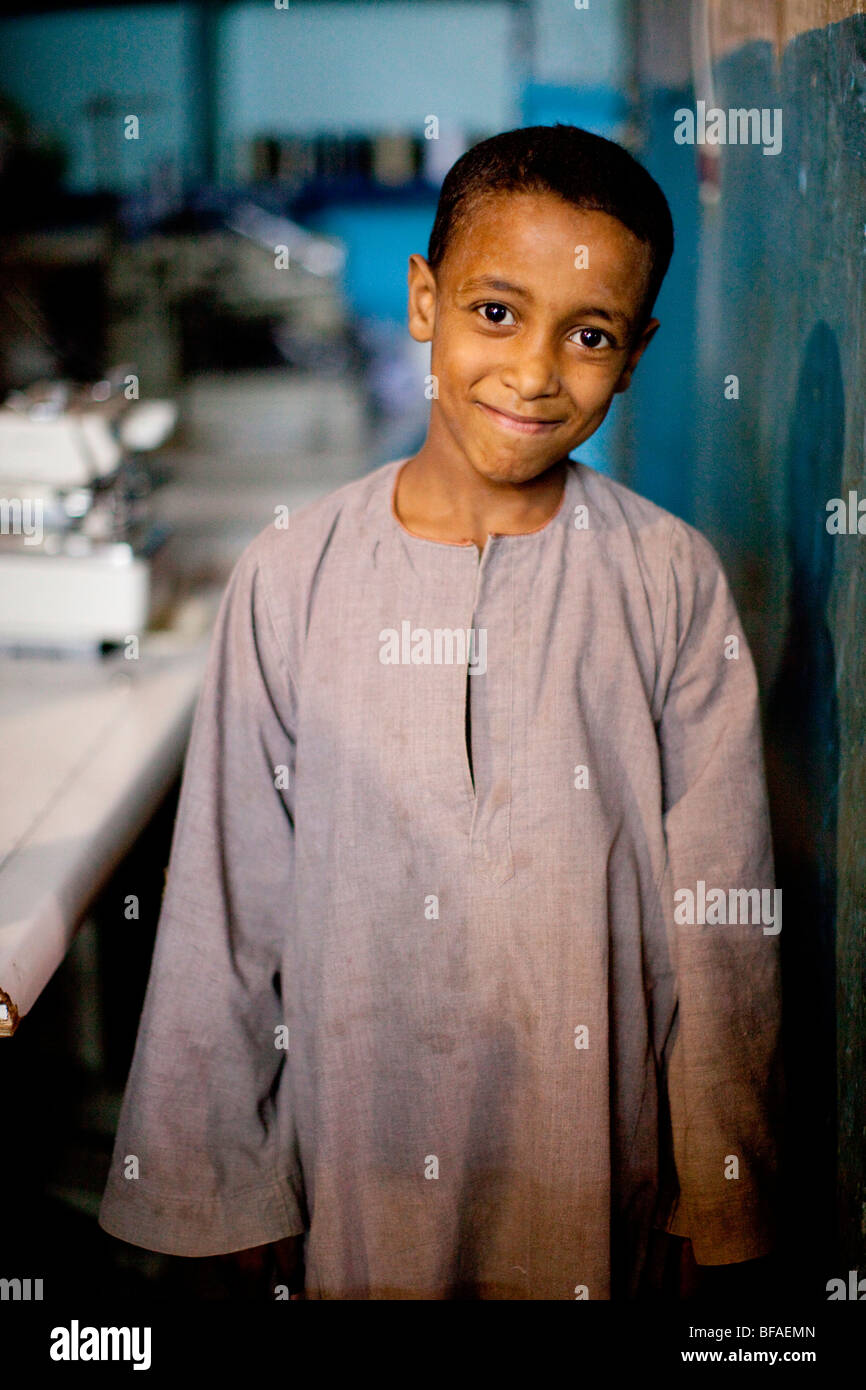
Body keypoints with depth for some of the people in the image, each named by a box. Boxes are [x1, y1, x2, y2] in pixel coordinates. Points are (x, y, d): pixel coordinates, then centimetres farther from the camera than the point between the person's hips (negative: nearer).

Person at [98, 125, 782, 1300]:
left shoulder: (671, 584, -8)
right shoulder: (292, 576, -7)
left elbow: (721, 922, -3)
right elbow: (225, 906, -2)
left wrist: (721, 1208, 1)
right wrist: (225, 1188, 2)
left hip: (597, 1152, 0)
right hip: (358, 1147, 1)